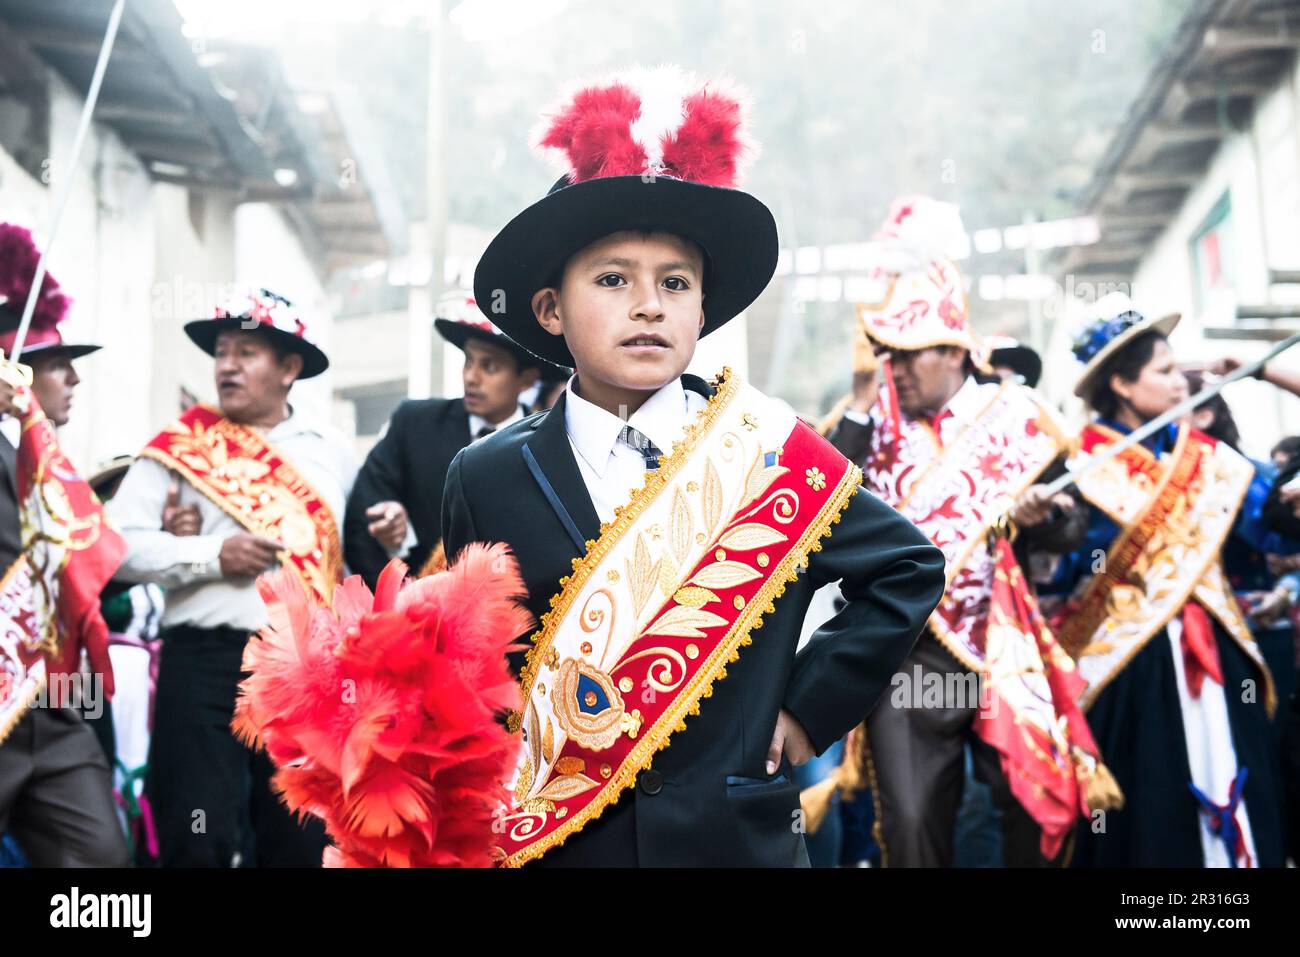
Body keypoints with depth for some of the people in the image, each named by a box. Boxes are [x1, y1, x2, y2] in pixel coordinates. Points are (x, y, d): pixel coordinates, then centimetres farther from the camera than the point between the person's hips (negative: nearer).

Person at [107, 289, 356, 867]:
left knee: (302, 839, 8)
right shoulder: (184, 445, 4)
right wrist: (210, 556, -14)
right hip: (206, 661, -2)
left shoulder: (332, 452, 13)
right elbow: (119, 544, -4)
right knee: (201, 842, 0)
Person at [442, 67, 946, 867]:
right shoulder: (488, 479, -4)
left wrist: (810, 705, -3)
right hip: (551, 843, 0)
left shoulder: (768, 450, -4)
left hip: (740, 837, 1)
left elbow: (908, 569, 3)